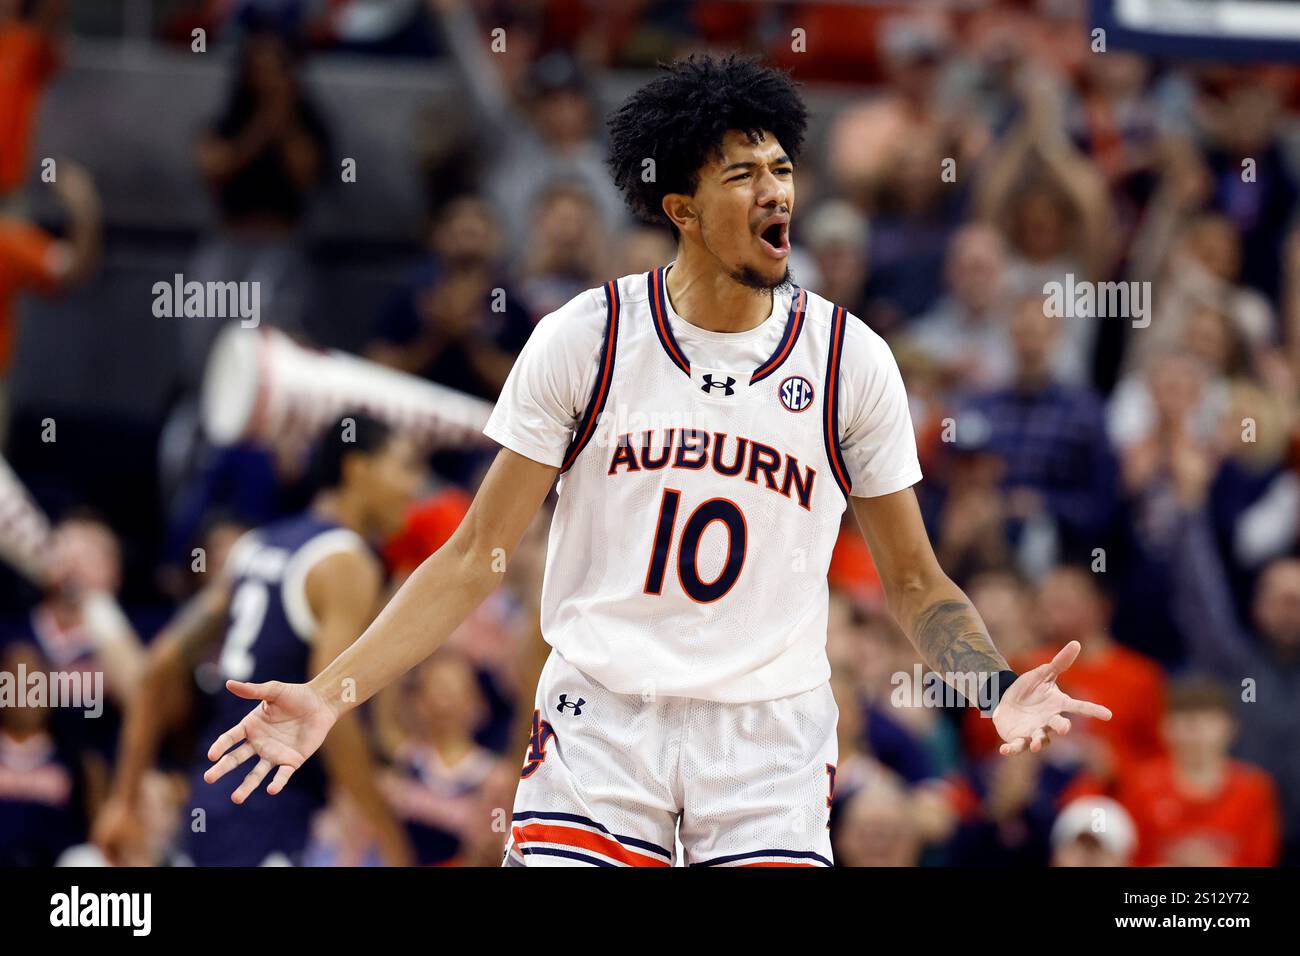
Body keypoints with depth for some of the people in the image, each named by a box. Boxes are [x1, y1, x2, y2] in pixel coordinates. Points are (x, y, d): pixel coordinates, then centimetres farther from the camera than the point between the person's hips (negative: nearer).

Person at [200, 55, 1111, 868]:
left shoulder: (851, 360, 2)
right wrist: (331, 695, -7)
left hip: (770, 737, 1)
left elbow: (915, 580, 9)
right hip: (599, 721, -1)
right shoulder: (583, 340, -1)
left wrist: (998, 689, -11)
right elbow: (473, 561, 2)